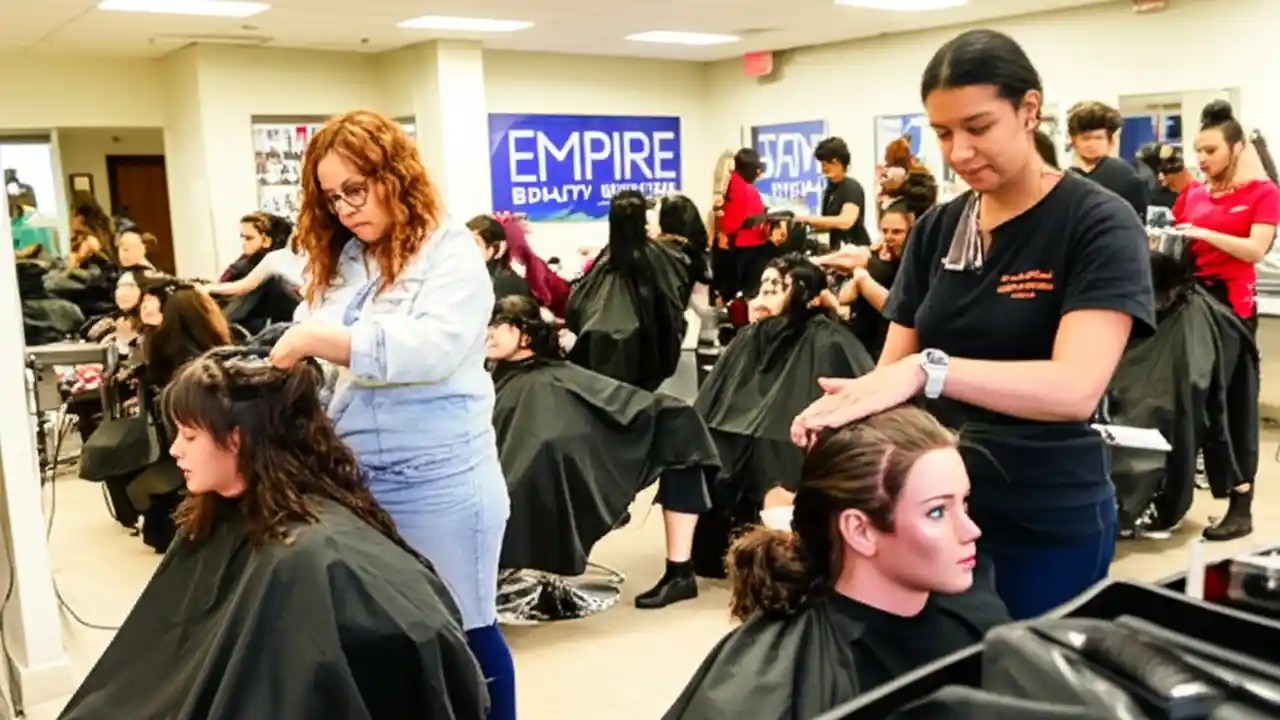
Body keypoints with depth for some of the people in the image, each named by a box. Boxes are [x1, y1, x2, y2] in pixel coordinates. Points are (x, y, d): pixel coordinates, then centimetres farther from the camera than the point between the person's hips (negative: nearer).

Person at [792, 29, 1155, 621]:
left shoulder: (1099, 223, -12)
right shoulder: (935, 229, 4)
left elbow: (1076, 387, -26)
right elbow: (894, 366, 1)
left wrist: (927, 370, -39)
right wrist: (848, 398, -22)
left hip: (1046, 520, -4)